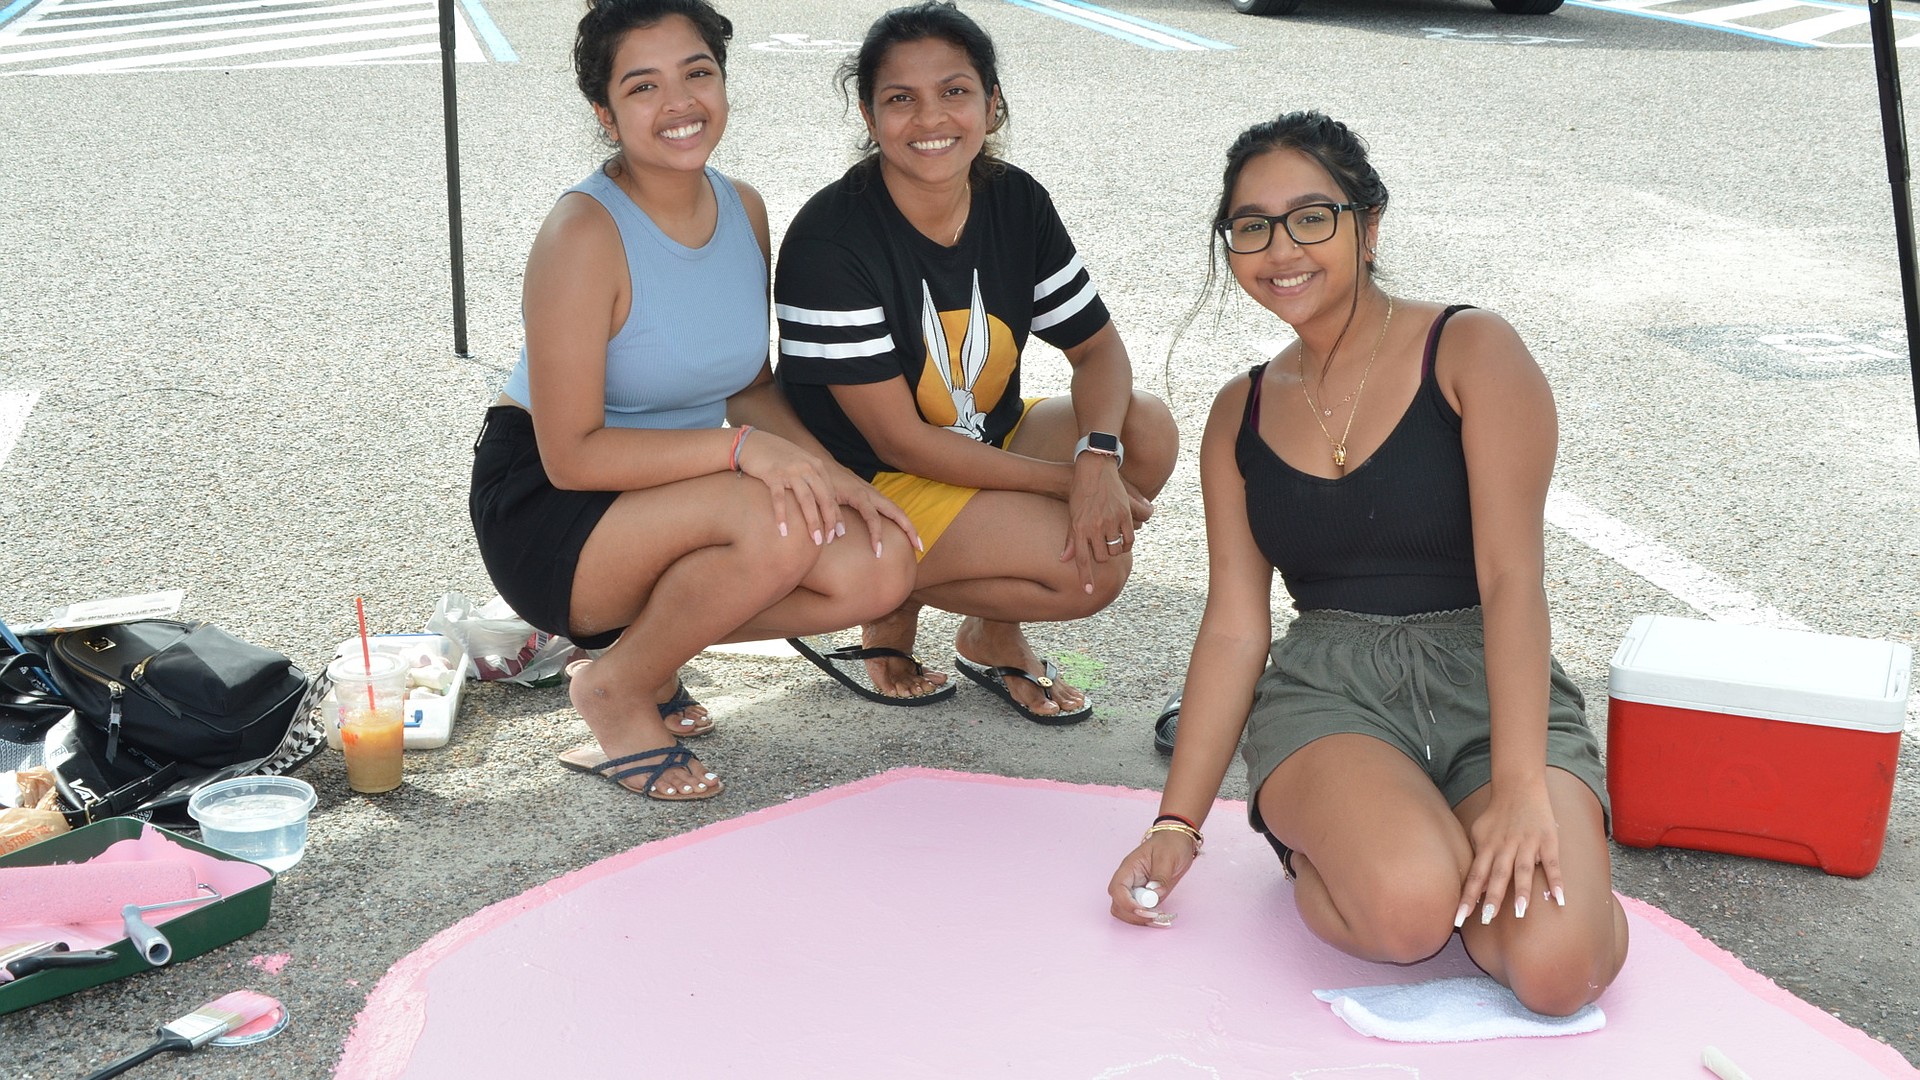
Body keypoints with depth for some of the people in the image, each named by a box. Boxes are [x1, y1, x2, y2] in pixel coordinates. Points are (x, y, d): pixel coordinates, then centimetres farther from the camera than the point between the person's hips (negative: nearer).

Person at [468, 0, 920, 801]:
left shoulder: (743, 209, 1)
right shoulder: (585, 233, -21)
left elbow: (751, 388, 10)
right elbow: (570, 454, -22)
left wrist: (827, 470, -9)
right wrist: (744, 447, -30)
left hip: (664, 497, 7)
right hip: (543, 510, -7)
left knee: (878, 567, -13)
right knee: (776, 526, -33)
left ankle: (645, 635, 7)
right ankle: (615, 687, -6)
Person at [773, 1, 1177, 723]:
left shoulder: (1017, 203, -3)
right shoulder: (829, 242, -22)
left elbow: (1098, 346, 1)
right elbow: (898, 441, -21)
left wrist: (1098, 455, -22)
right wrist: (1067, 481, -21)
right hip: (866, 489, -7)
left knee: (1149, 432, -17)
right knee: (1092, 570, -25)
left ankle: (994, 631, 2)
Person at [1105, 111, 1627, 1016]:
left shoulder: (1472, 353, -2)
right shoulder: (1240, 416, 12)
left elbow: (1511, 576, -12)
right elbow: (1234, 629, 8)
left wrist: (1520, 788, -22)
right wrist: (1177, 823, -2)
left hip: (1491, 687, -1)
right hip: (1327, 694, 1)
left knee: (1558, 967, -27)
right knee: (1405, 907, -33)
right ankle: (1325, 839, 2)